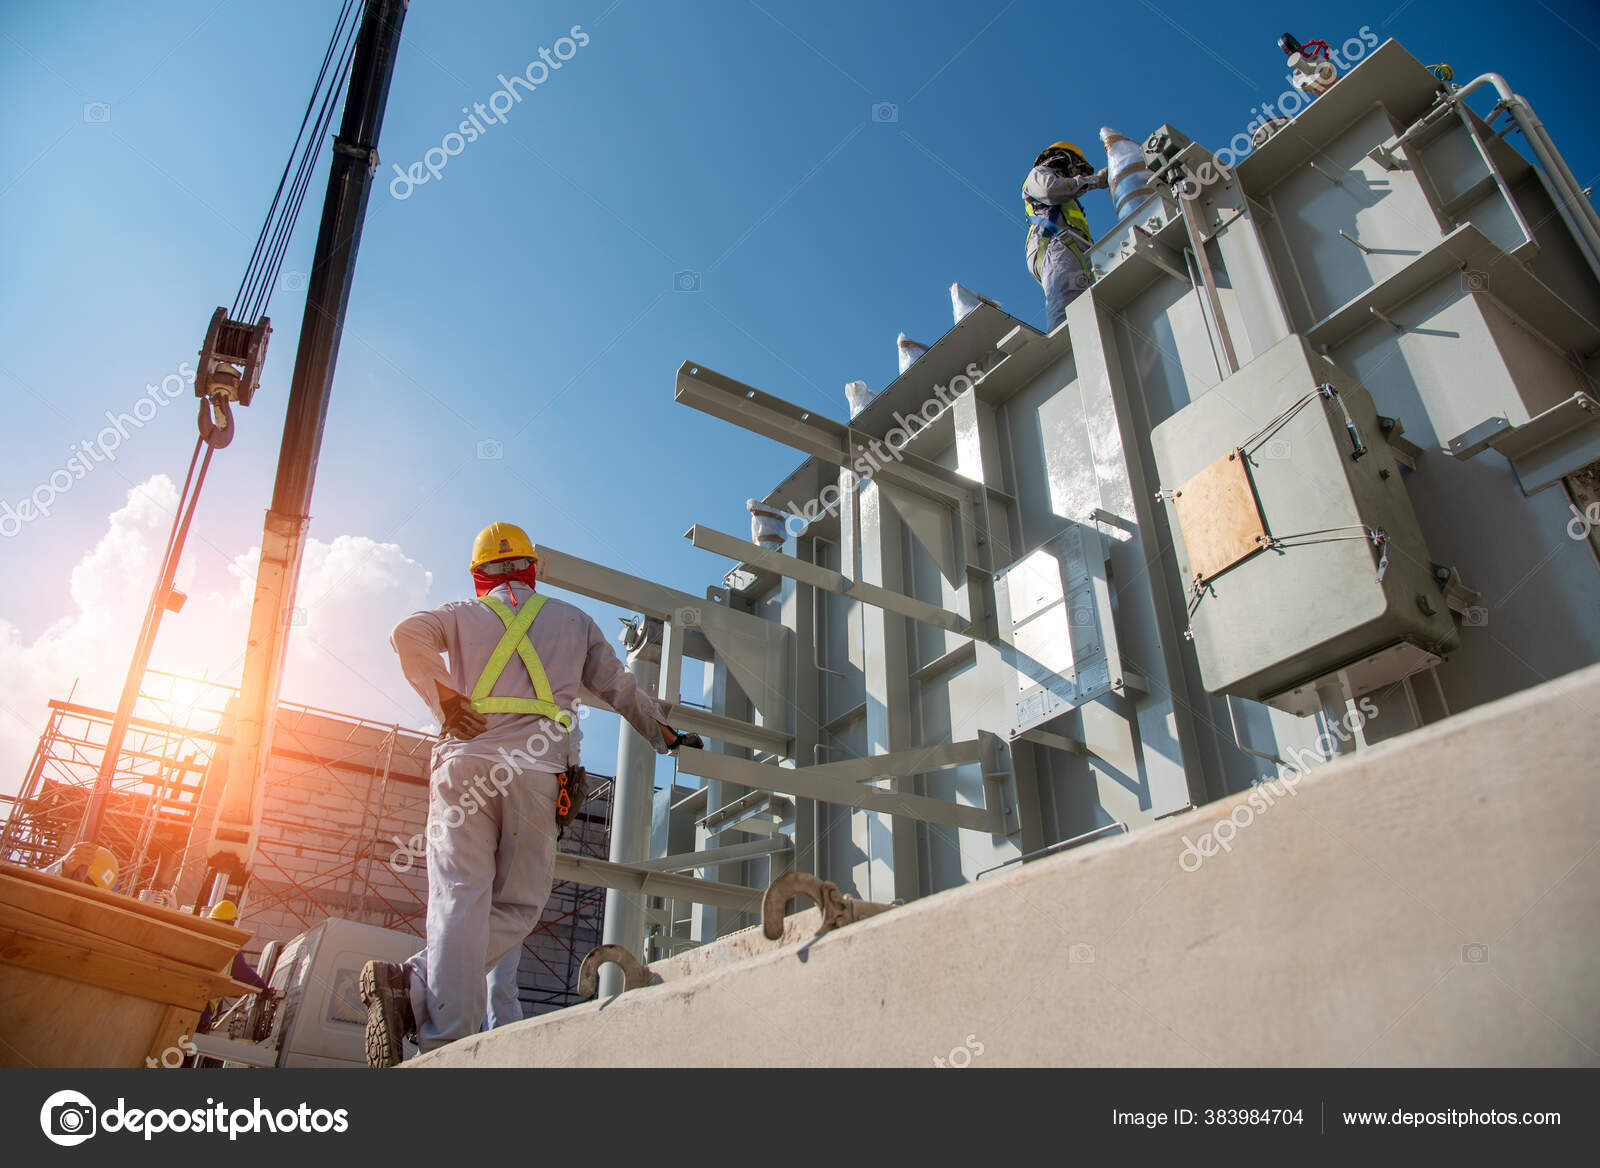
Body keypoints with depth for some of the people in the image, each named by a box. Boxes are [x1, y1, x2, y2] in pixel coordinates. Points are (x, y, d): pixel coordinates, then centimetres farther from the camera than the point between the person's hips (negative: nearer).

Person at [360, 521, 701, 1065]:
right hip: (534, 768, -1)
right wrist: (661, 732, 42)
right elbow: (618, 687, 28)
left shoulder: (462, 614, 21)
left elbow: (408, 633, -1)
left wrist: (443, 700, 4)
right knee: (517, 908, 4)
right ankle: (415, 986, -14)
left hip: (463, 760, 1)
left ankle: (446, 1035, -21)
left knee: (458, 900, -6)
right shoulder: (573, 620, 24)